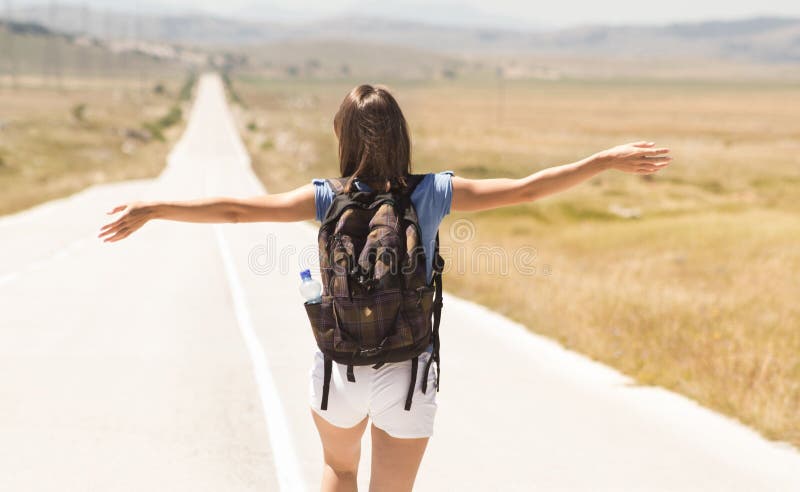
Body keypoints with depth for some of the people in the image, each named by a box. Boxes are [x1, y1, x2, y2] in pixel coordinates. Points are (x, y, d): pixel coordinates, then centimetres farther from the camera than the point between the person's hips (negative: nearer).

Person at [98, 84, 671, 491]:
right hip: (407, 374, -1)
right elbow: (526, 189, -9)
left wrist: (152, 209, -9)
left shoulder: (328, 198, -12)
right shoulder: (435, 194, -11)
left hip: (339, 370, 1)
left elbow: (236, 208, -15)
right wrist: (608, 160, -1)